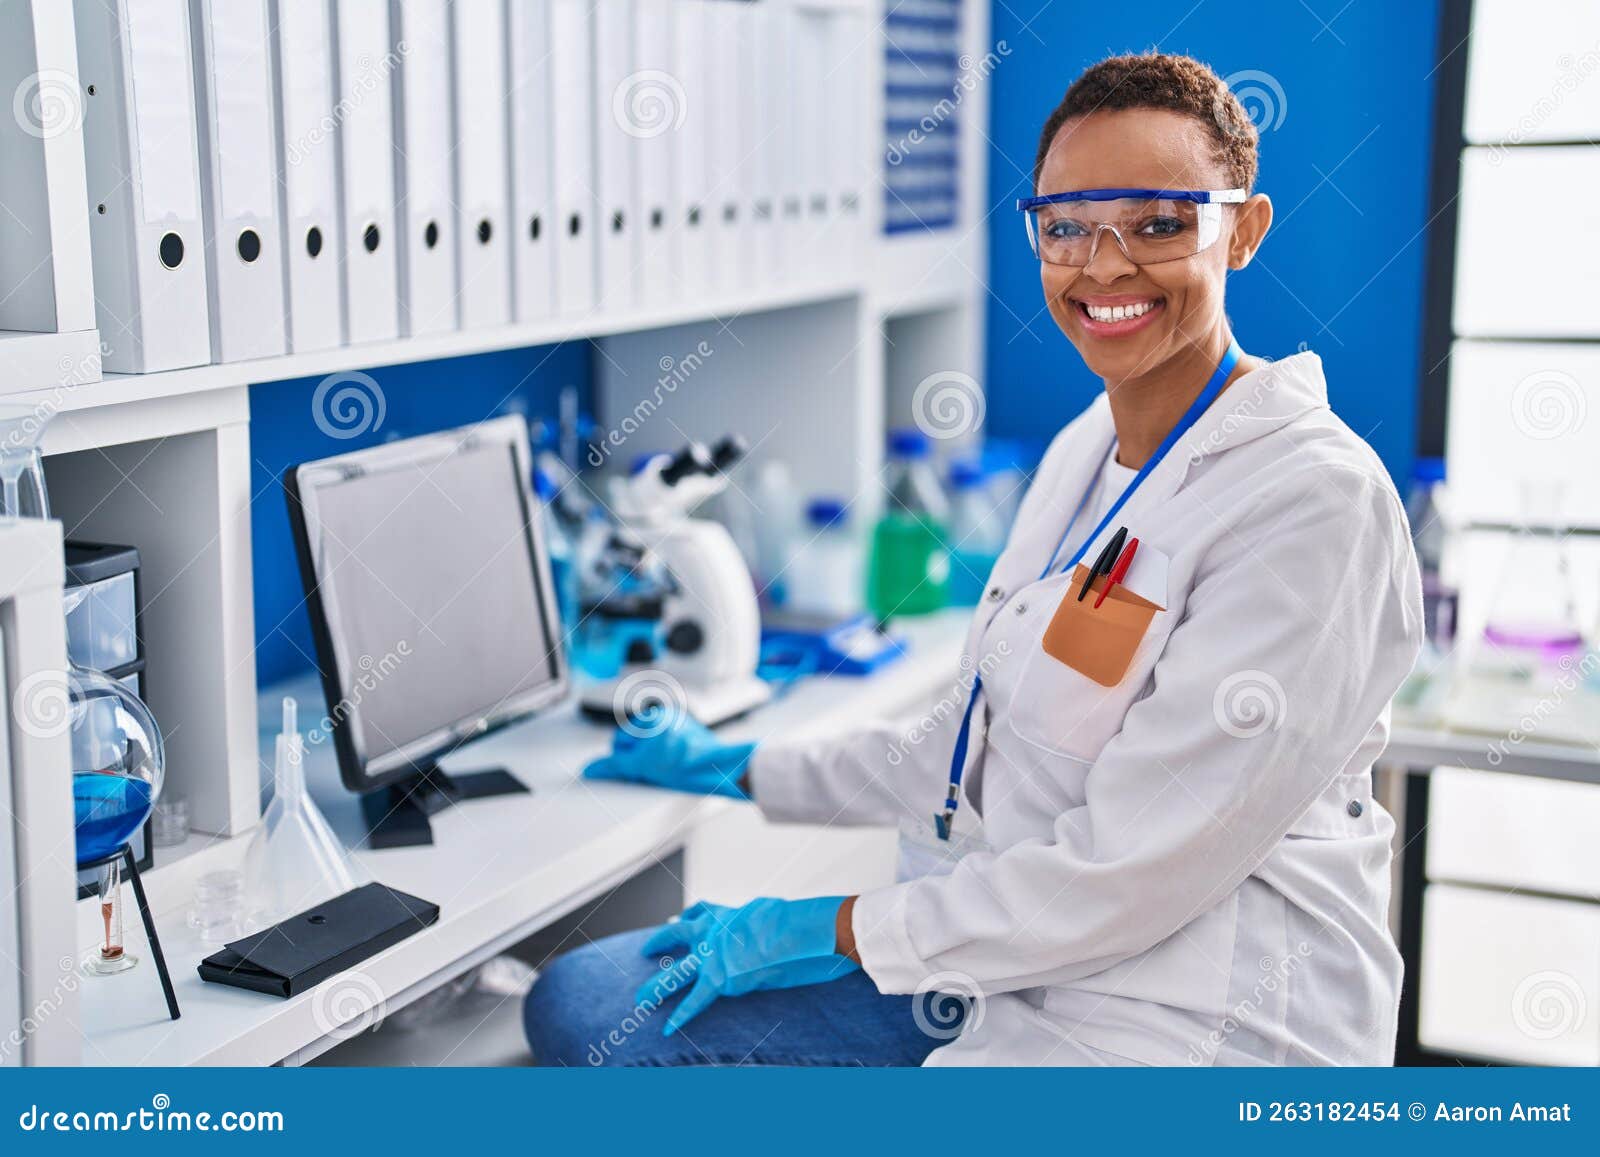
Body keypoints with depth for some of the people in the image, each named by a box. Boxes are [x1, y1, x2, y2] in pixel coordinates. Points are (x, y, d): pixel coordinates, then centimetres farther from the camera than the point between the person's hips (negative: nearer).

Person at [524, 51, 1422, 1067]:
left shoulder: (1317, 501, -19)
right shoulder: (1086, 450, 10)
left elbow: (1130, 870, -21)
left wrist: (834, 930, -13)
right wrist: (741, 772, 23)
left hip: (1188, 1015, -8)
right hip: (1012, 950, 8)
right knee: (582, 1005, 0)